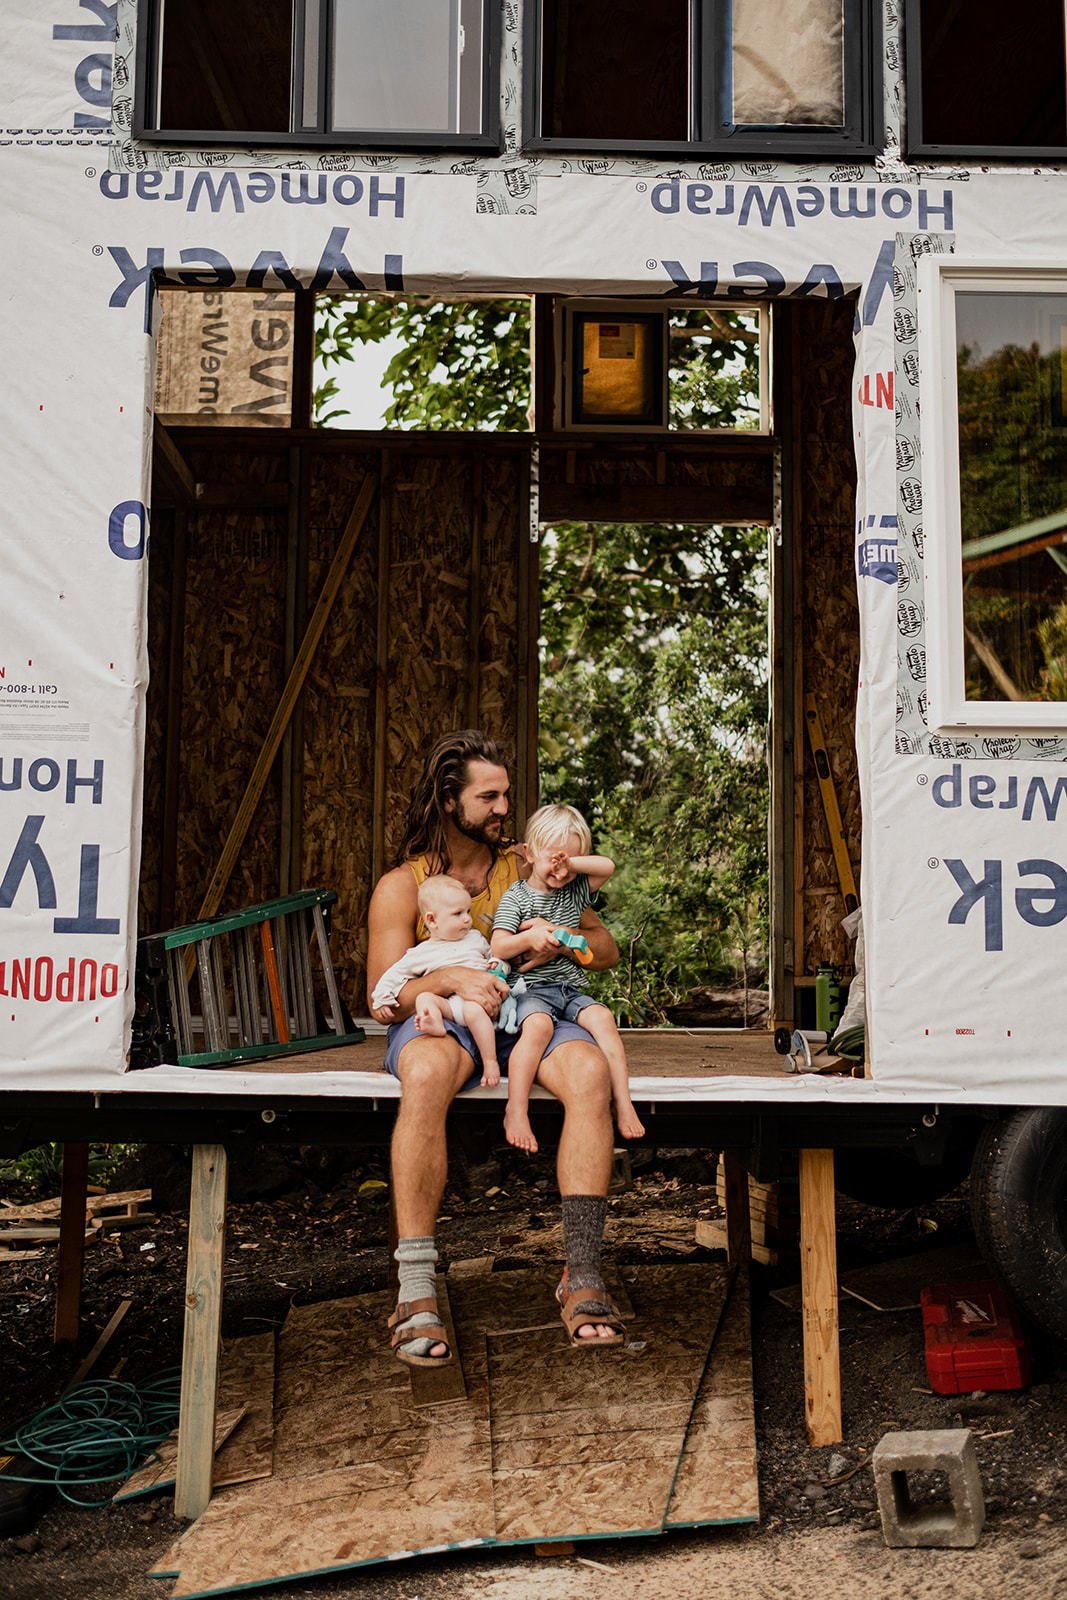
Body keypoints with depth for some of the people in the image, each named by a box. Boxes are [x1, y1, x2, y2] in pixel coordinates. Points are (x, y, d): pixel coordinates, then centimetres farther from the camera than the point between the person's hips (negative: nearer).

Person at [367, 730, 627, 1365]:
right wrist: (452, 976, -22)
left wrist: (560, 942, -10)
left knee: (589, 1070, -32)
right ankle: (416, 1291, -38)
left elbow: (607, 947, 13)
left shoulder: (528, 868, 13)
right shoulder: (402, 886, 5)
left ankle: (582, 1275, -31)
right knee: (425, 1073, -40)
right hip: (438, 1021, -2)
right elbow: (384, 1000, -3)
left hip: (525, 1014, 3)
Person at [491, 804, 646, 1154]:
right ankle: (516, 1110, -34)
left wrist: (572, 863, -7)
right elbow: (498, 948, -7)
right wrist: (532, 936, -21)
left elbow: (608, 866, 4)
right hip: (531, 989, -5)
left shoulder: (575, 891, 16)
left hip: (571, 990, 5)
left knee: (602, 1017, -23)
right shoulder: (516, 897, 2)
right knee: (538, 1024, -35)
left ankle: (623, 1102, -24)